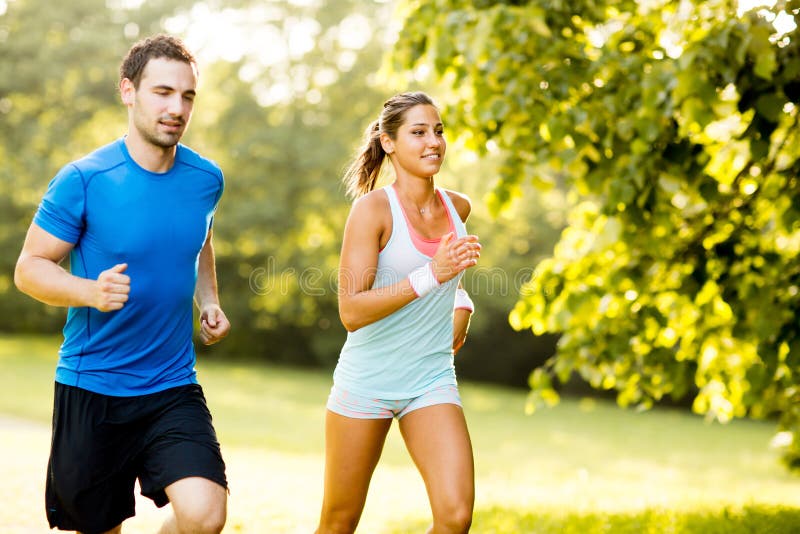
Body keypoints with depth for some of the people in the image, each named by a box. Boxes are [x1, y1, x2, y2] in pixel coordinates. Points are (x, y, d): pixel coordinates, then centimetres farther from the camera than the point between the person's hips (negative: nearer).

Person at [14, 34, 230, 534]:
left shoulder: (206, 179, 2)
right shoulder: (83, 180, -12)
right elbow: (29, 267, -7)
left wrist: (210, 301, 7)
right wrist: (91, 292, -26)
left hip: (175, 390, 3)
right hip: (91, 388, -2)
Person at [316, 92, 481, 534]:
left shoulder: (458, 207, 4)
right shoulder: (373, 207, -13)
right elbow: (351, 311, -22)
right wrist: (431, 275, -28)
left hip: (431, 379, 4)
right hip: (367, 379, -4)